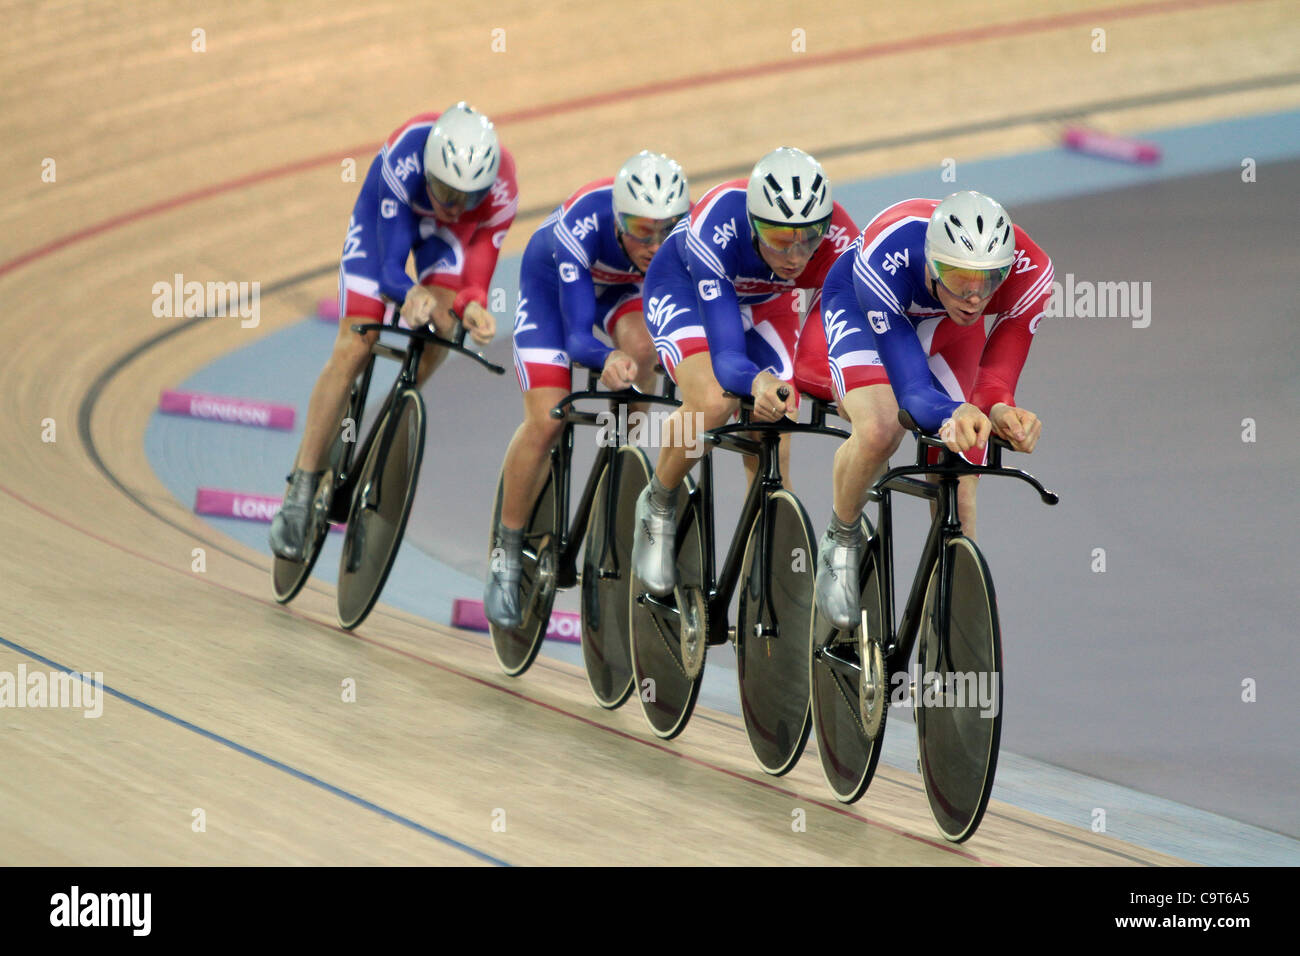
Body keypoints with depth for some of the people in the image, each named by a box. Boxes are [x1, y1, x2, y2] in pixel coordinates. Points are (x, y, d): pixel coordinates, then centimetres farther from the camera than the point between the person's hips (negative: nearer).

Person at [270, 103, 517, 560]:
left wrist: (472, 306, -54)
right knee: (353, 347, -13)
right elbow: (391, 267, -38)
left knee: (442, 323, -25)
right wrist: (410, 295, -60)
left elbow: (477, 273, -30)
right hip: (384, 213, -2)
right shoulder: (404, 162, -42)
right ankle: (300, 493, -9)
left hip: (442, 230, 2)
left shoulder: (501, 191, -36)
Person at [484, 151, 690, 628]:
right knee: (546, 420, -15)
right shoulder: (583, 226, -41)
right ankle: (507, 553, 3)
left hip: (623, 288, 3)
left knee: (641, 345, -32)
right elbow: (578, 337, -43)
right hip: (551, 282, -3)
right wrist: (607, 359, -65)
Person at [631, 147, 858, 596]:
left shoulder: (838, 239, -35)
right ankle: (657, 507, -4)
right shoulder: (718, 232, -43)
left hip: (764, 303, 4)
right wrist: (759, 383, -68)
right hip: (684, 286, -3)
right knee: (712, 402, -31)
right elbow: (727, 355, -47)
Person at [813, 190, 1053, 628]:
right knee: (879, 430, -33)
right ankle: (841, 542, -3)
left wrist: (1000, 410, -56)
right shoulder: (887, 259, -44)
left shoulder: (1029, 273, -36)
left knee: (958, 495, -7)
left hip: (947, 328, 3)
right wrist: (954, 415, -66)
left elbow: (996, 378, -32)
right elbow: (912, 392, -44)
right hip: (858, 307, -3)